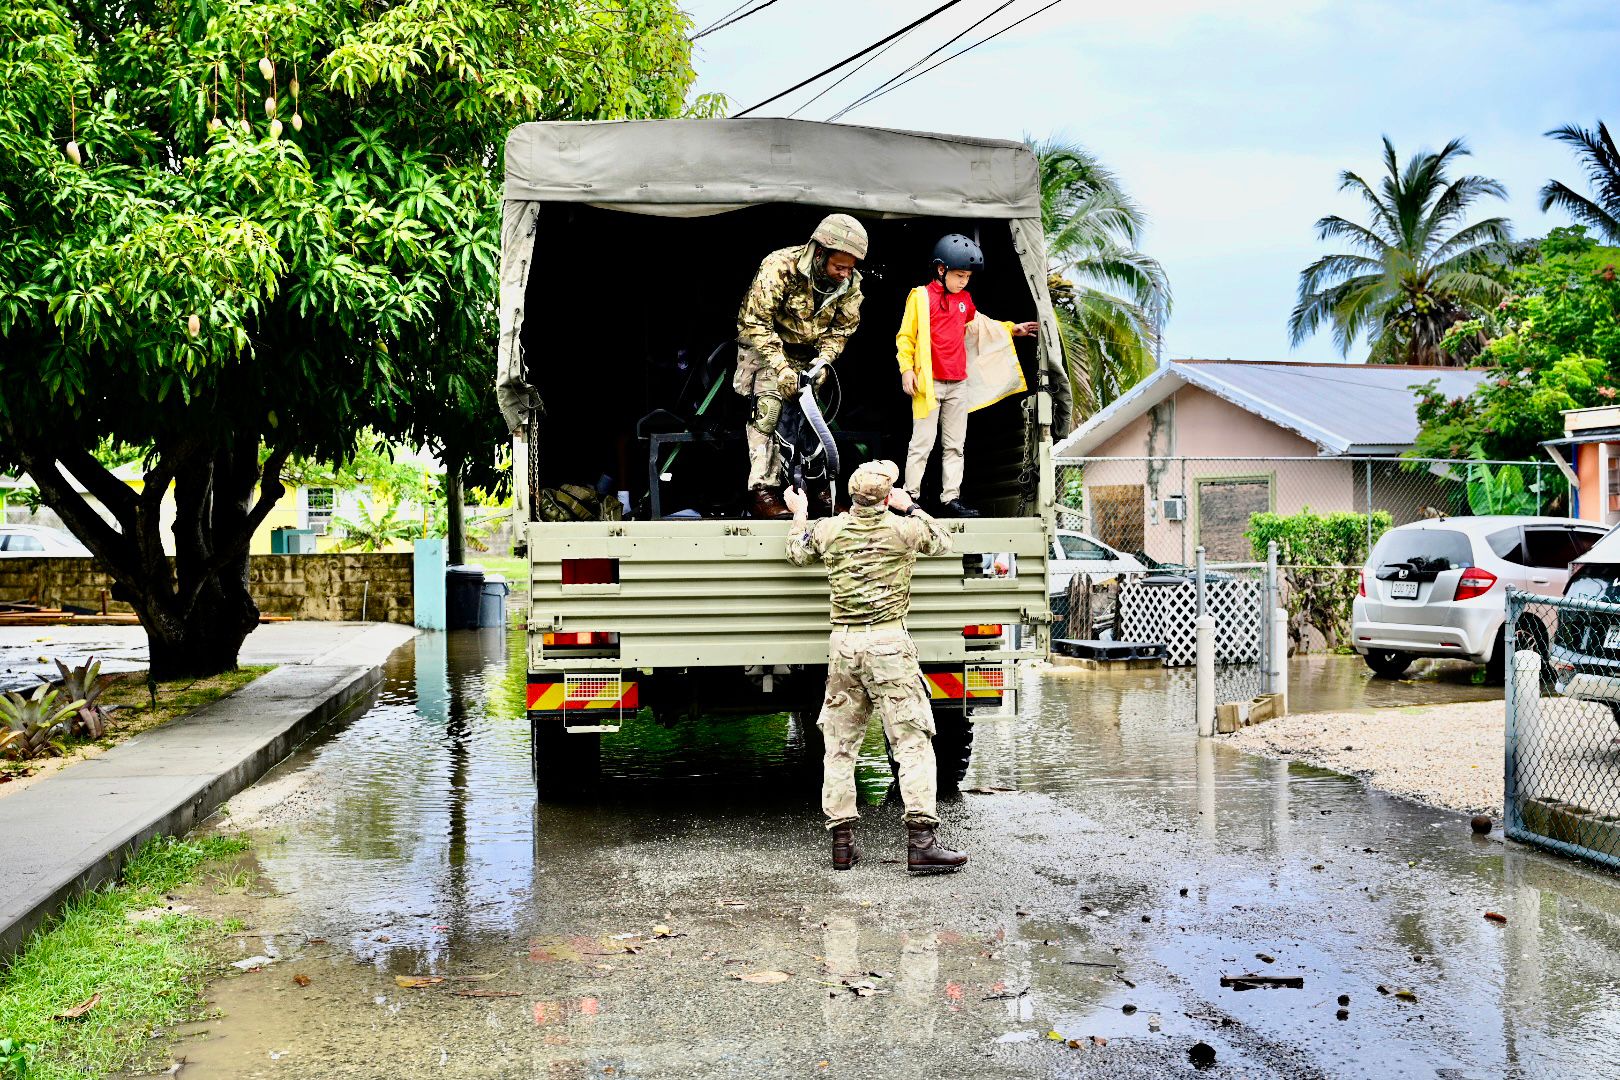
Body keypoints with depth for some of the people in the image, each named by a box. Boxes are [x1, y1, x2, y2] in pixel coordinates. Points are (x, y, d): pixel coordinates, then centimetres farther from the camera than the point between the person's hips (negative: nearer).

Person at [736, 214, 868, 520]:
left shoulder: (851, 282, -13)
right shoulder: (780, 267, -29)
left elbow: (843, 326, -1)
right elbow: (754, 321, -28)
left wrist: (823, 360, -17)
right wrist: (781, 367, -33)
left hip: (808, 353, 5)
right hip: (767, 345, -5)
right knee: (768, 407, -20)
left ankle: (823, 486, 17)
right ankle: (763, 489, -20)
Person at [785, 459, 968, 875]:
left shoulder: (827, 529, 5)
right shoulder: (904, 529, -2)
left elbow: (796, 554, 26)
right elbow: (943, 543, 19)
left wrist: (799, 512, 41)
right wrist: (911, 507, 26)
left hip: (843, 643, 3)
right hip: (889, 643, -3)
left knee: (839, 745, 11)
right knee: (912, 742, -2)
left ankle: (842, 841, 12)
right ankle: (921, 842, -8)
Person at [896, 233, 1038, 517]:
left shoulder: (965, 299, 13)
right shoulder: (921, 297, -6)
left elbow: (978, 325, 30)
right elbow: (905, 336, -4)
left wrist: (1012, 329, 24)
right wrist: (906, 369, -11)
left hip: (958, 384, 7)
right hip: (928, 383, -6)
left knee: (955, 444, 8)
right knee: (922, 443, -5)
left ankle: (951, 499, 12)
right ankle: (911, 497, 2)